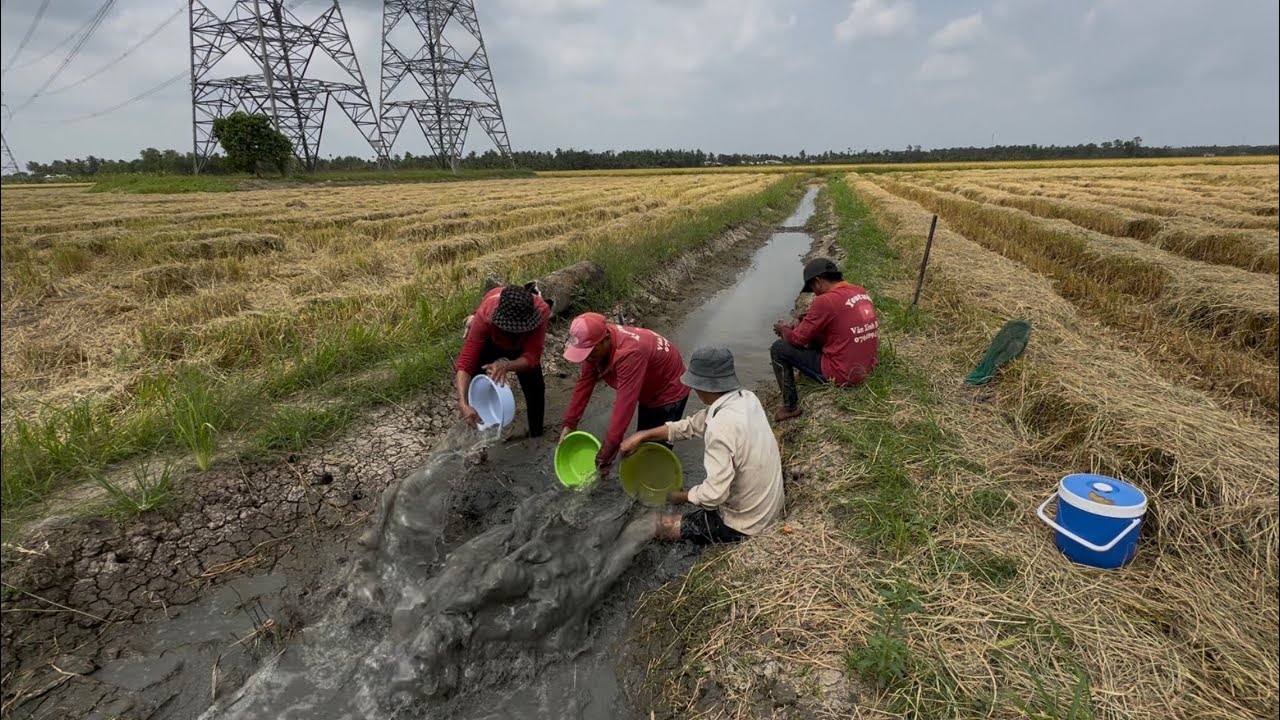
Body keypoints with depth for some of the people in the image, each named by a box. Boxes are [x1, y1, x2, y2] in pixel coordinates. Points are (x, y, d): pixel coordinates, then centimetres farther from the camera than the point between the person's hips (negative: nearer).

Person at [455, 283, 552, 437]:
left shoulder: (541, 310, -41)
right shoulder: (485, 315, -43)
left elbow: (531, 357, -36)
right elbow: (465, 363, -42)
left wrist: (506, 365, -55)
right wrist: (463, 403, -54)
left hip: (522, 347, 1)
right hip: (489, 345, -1)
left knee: (535, 388, -1)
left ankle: (537, 438, 20)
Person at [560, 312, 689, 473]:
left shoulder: (629, 353, -43)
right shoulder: (595, 343, -18)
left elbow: (625, 404, -44)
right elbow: (584, 383, -10)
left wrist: (607, 450, -41)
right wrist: (570, 423, -10)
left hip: (669, 391, -8)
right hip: (649, 389, 8)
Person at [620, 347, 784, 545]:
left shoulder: (722, 427, -32)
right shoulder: (746, 398, -5)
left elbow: (714, 495, -31)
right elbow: (692, 425, 4)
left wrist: (682, 497, -10)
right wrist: (642, 436, 1)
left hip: (744, 525, -8)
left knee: (658, 525, 6)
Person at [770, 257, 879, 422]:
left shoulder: (825, 301, -20)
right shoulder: (861, 292, 6)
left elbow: (798, 339, -11)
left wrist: (783, 329, 11)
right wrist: (794, 328, 16)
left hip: (842, 374, -9)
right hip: (866, 368, 9)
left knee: (778, 349, 0)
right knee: (815, 334, 26)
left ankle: (790, 406, 8)